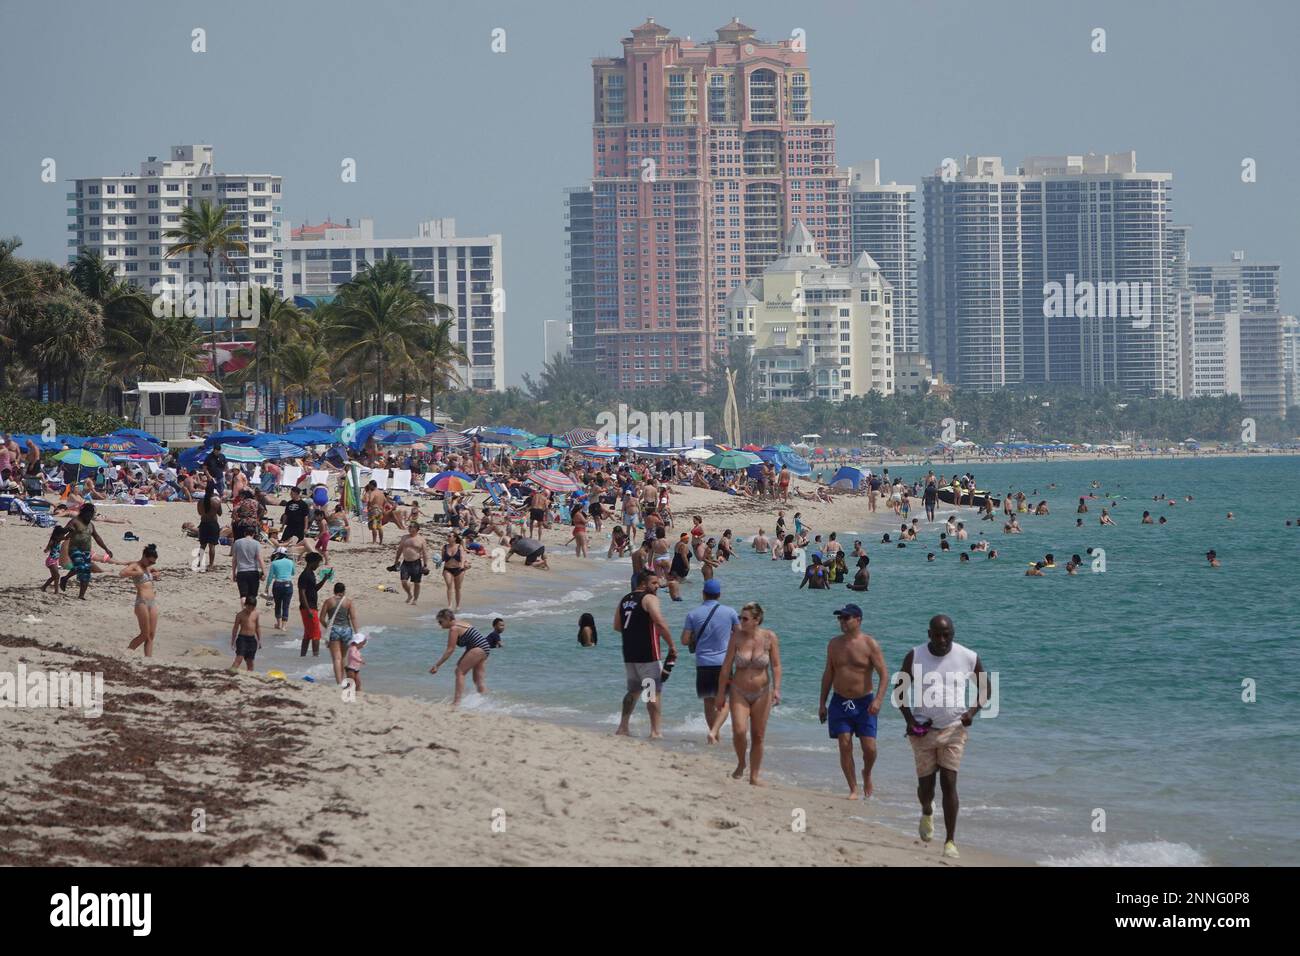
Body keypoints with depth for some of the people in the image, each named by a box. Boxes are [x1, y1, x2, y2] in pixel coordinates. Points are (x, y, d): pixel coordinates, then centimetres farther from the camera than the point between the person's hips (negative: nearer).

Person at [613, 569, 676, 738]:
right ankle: (655, 731, -4)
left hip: (629, 655, 7)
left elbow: (617, 626, 18)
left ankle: (623, 727, 20)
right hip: (648, 655, -7)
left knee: (633, 690, 20)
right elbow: (661, 623, -21)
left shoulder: (625, 600, 13)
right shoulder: (649, 599, -10)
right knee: (654, 692, -2)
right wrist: (671, 646, -14)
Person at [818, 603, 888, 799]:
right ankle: (853, 789, 3)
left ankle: (867, 774, 25)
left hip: (864, 702, -3)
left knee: (869, 747, -6)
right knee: (845, 746, -5)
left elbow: (883, 674, -10)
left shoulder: (870, 644, -7)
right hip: (840, 702, 3)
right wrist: (822, 703, 10)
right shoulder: (834, 644, 5)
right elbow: (828, 675, 13)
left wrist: (878, 699, -23)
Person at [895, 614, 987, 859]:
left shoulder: (968, 658, -5)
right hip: (923, 729, 1)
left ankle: (950, 841, -5)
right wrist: (909, 720, -10)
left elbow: (984, 689, 8)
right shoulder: (915, 656, -6)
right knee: (925, 784, 7)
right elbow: (900, 688, 4)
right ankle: (927, 812, 44)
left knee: (949, 783, -11)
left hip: (954, 729, -1)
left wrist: (972, 711, -11)